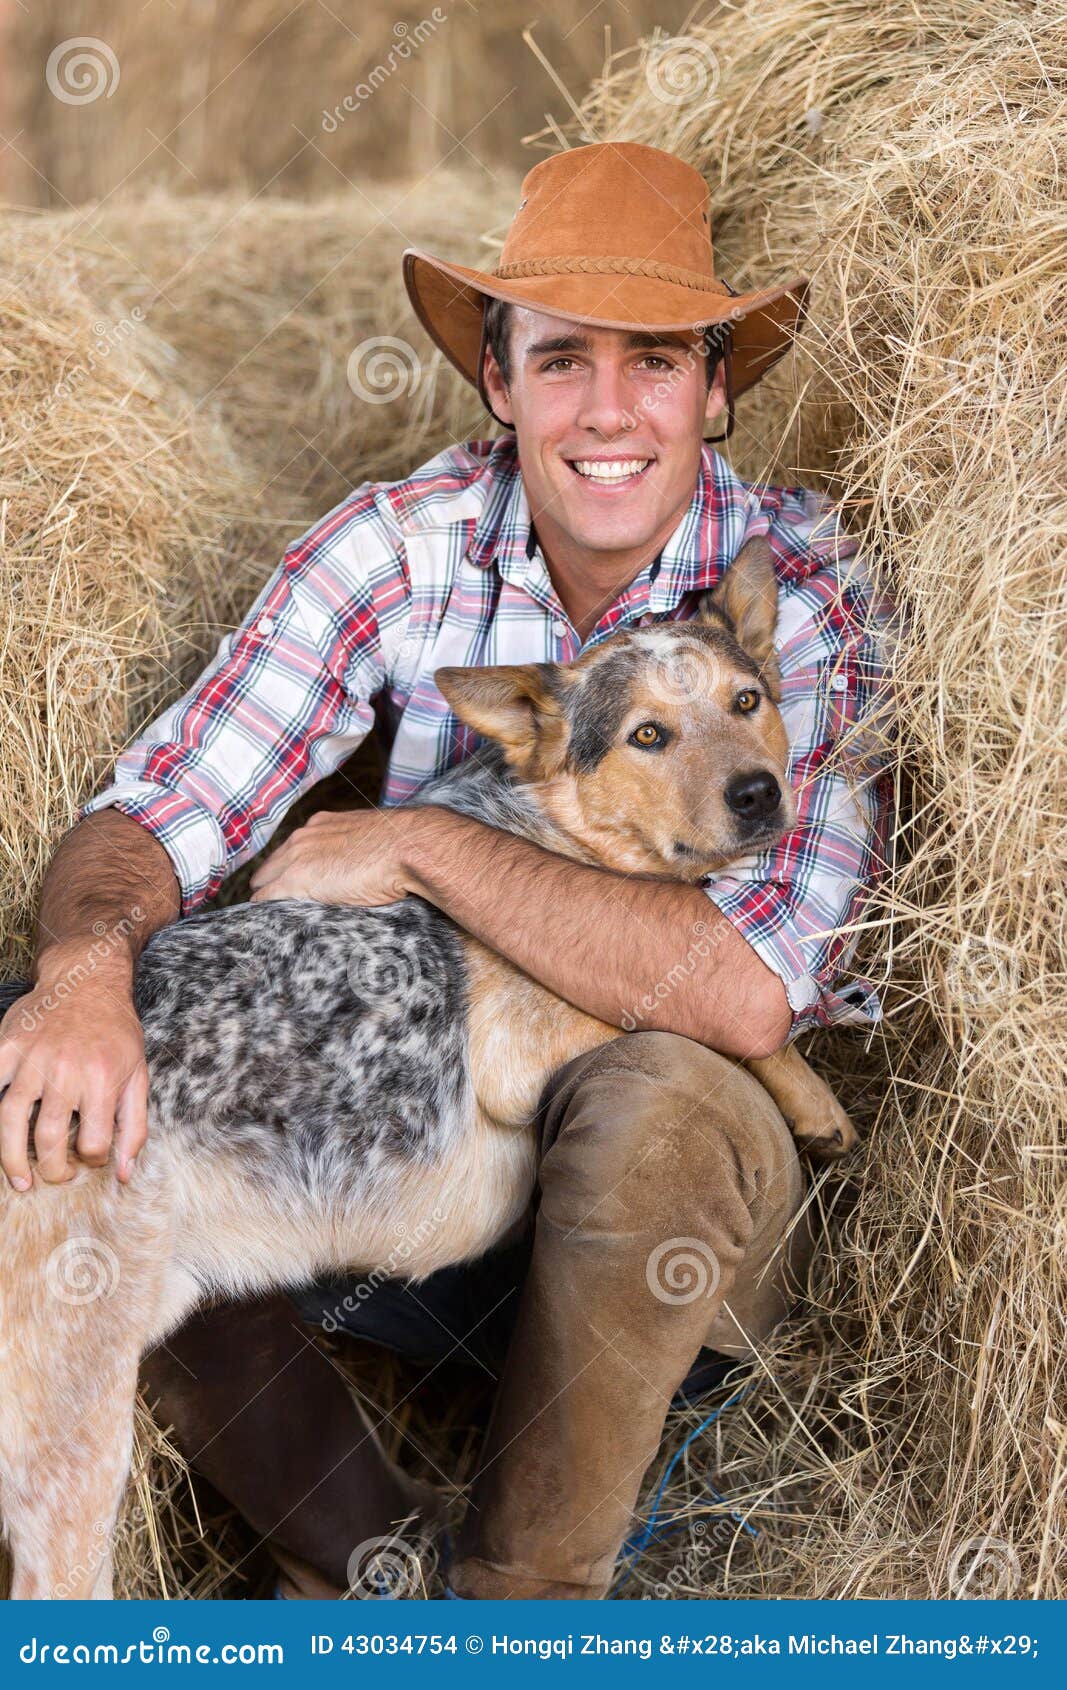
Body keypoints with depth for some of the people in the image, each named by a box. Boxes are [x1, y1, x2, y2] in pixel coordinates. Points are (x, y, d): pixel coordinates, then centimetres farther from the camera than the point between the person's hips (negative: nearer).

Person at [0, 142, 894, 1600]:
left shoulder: (806, 591, -16)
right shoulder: (401, 546, -6)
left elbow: (744, 994, -30)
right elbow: (149, 820, -10)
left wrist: (424, 846, -27)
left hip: (666, 1205, -3)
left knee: (661, 1105, -36)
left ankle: (519, 1592, -12)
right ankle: (359, 1554, 3)